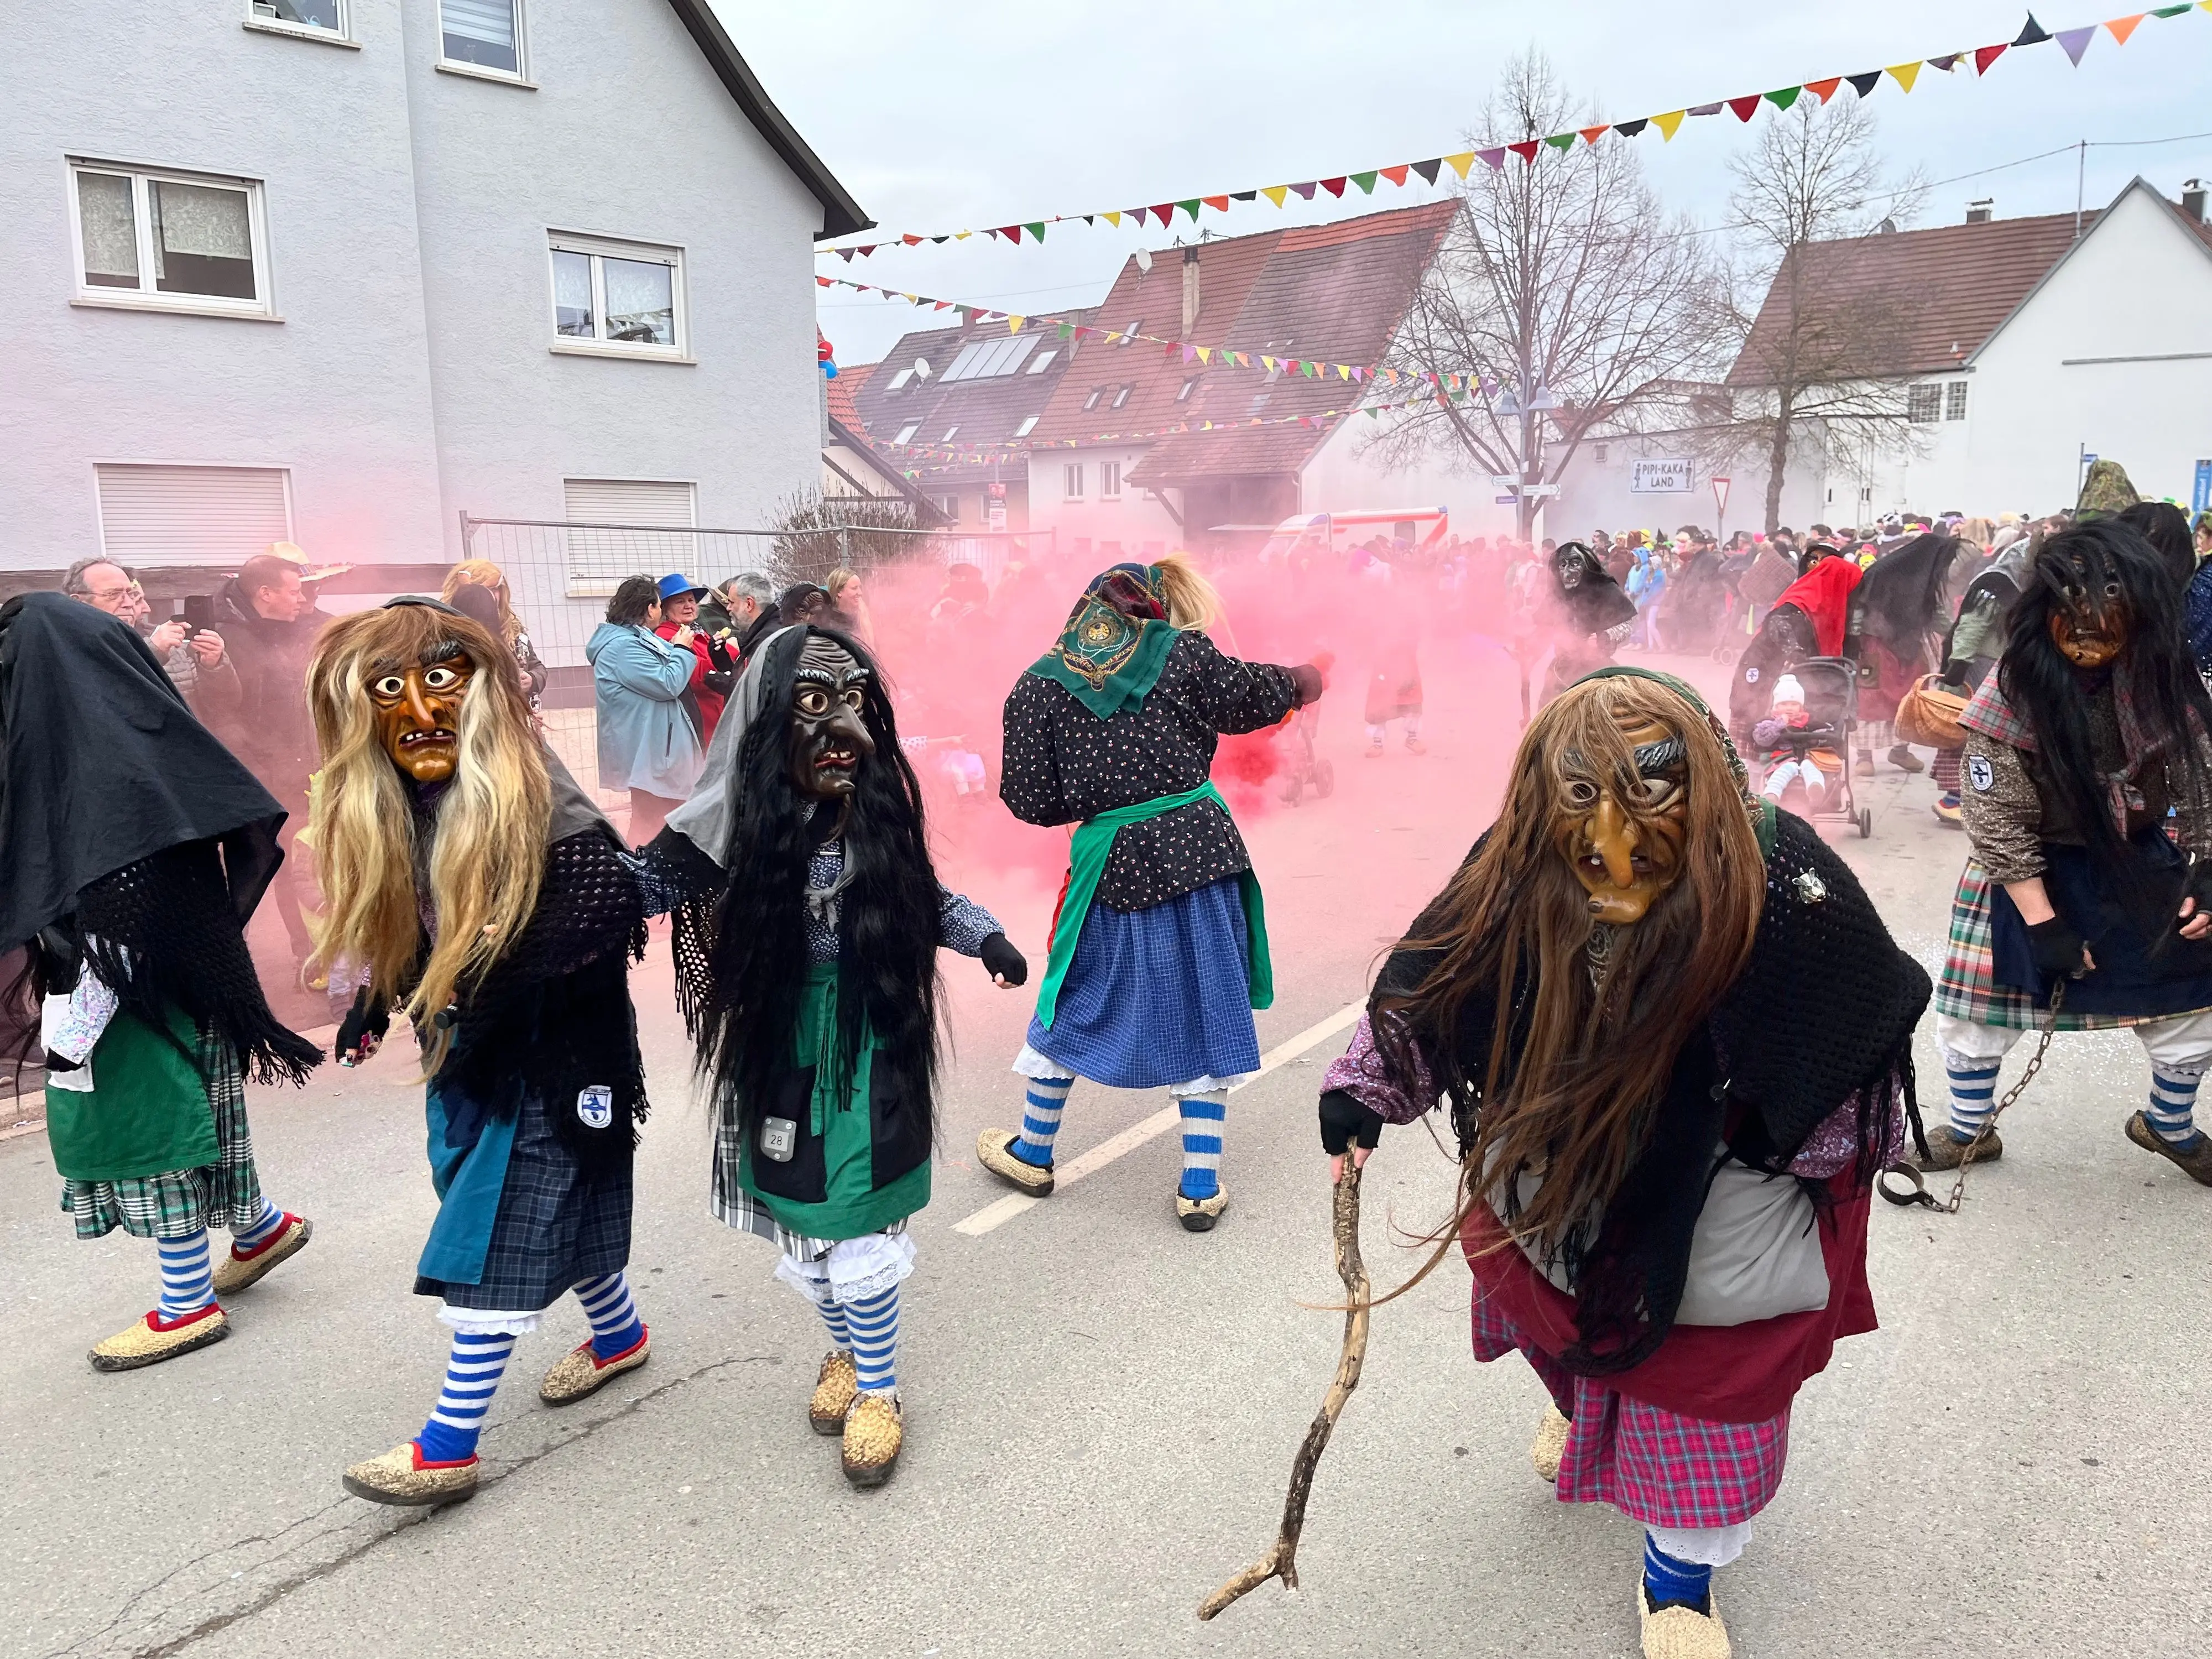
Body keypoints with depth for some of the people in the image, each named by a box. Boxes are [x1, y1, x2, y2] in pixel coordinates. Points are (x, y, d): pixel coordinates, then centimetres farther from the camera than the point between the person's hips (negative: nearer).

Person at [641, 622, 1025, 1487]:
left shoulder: (883, 815, -8)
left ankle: (876, 1391, 24)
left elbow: (926, 898, 8)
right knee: (809, 1222, 15)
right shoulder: (736, 824, -15)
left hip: (870, 1057, 0)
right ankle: (845, 1351, 42)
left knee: (860, 1224, 3)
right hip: (780, 1059, 0)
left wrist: (987, 936, -6)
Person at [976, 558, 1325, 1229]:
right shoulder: (1182, 655, -3)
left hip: (1111, 865, 1)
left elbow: (1029, 800, -1)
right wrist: (1302, 681, 32)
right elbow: (1252, 695, 10)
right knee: (1204, 1005, 12)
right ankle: (1200, 1185, 17)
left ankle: (1032, 1154, 35)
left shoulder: (1040, 684, 0)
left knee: (1075, 1002, 18)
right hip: (1199, 852, 0)